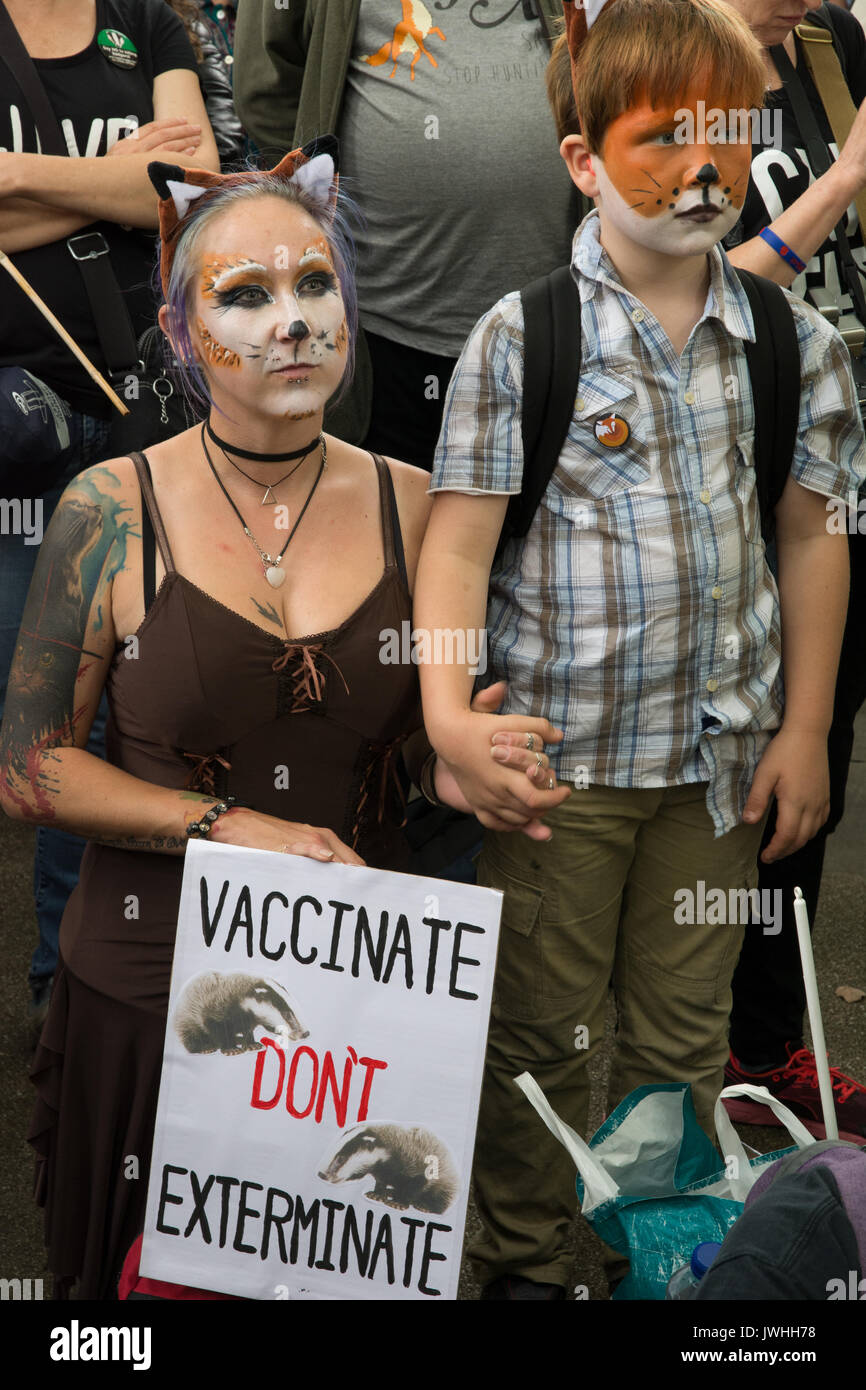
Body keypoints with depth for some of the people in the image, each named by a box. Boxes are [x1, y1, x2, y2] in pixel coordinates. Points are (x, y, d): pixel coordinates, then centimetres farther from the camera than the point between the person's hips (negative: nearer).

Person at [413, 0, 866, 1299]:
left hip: (718, 751, 3)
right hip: (559, 747, -3)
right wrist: (449, 713, -22)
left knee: (684, 1035, 14)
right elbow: (460, 537, -11)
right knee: (540, 1037, 9)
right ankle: (524, 1266, 29)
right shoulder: (524, 335, -9)